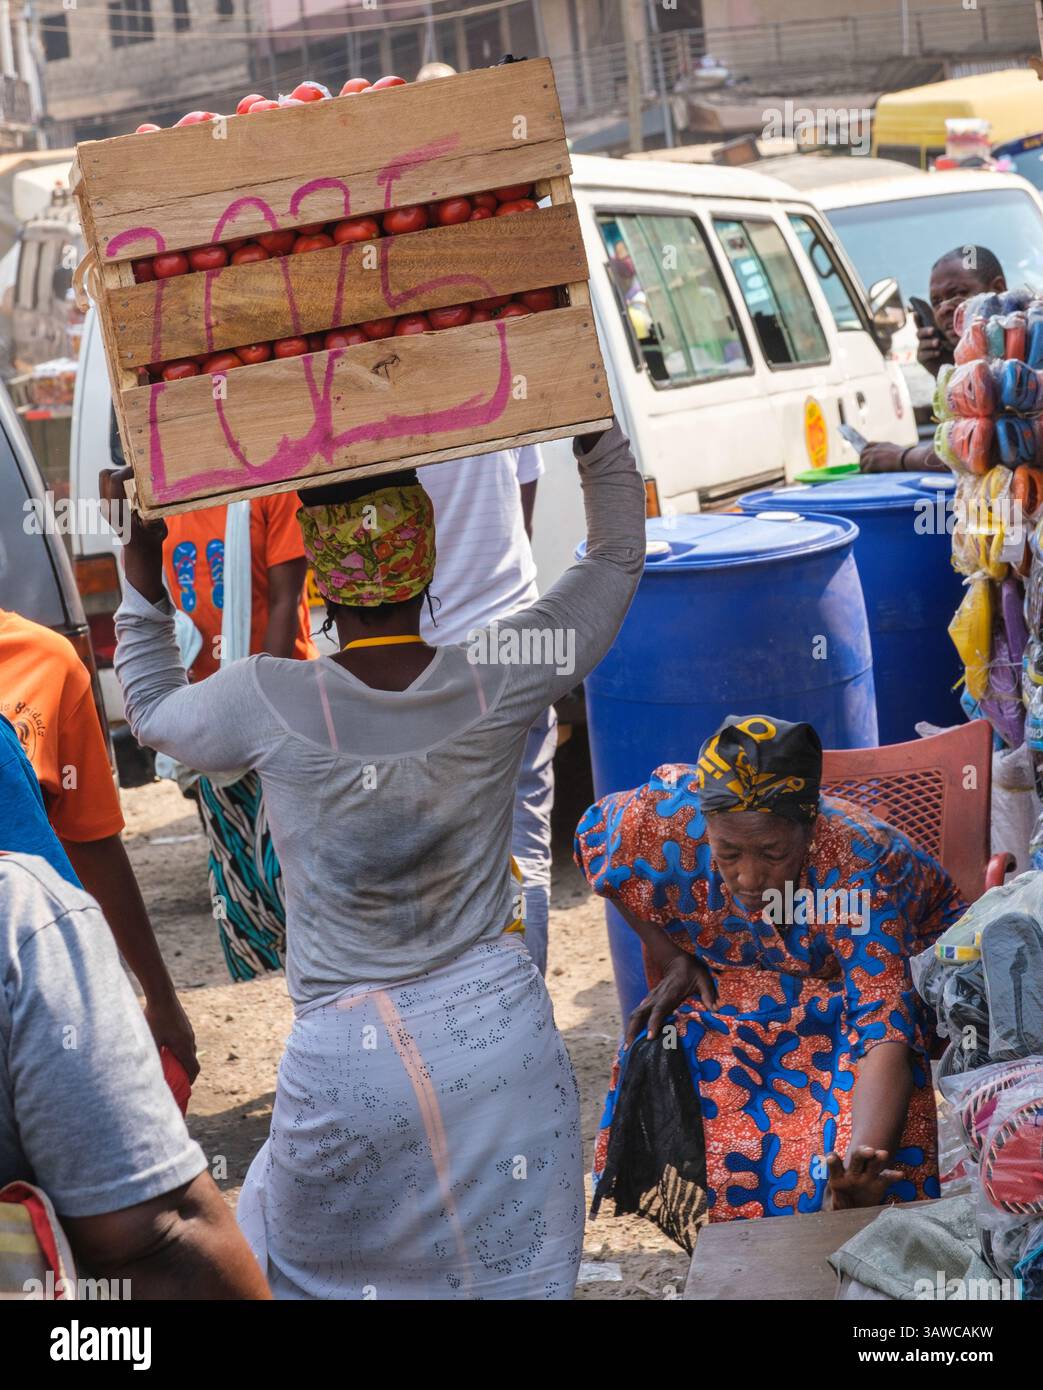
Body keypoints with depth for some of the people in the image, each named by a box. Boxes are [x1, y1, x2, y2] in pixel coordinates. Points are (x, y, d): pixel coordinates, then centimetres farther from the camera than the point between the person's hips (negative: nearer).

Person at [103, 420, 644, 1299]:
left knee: (305, 1262, 24)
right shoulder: (499, 683, -11)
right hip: (500, 1032, 2)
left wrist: (141, 574, 17)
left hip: (347, 1055, -1)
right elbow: (619, 554, 6)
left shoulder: (270, 705, -15)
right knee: (516, 1273, 18)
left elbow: (152, 710, 9)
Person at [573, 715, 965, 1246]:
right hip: (726, 985, 4)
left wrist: (859, 1161, -63)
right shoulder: (662, 820, -30)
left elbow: (885, 1032, -46)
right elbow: (593, 840, -4)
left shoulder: (859, 867, -38)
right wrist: (668, 955, -10)